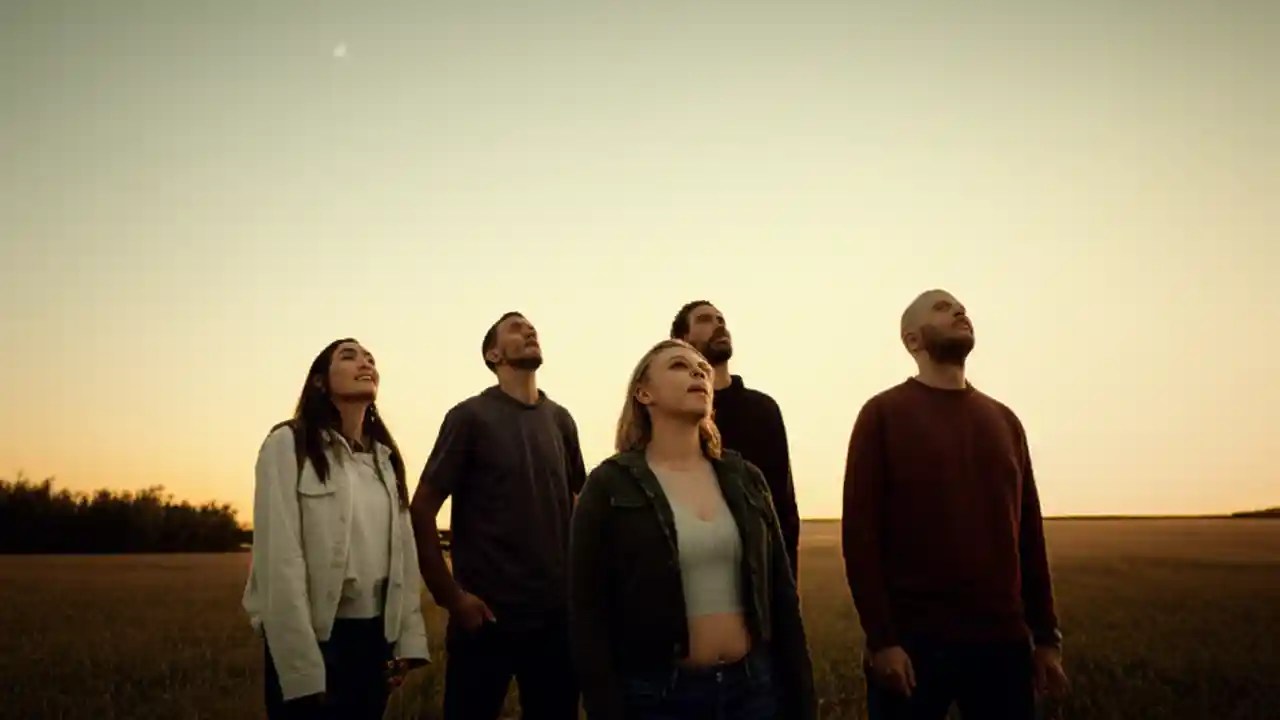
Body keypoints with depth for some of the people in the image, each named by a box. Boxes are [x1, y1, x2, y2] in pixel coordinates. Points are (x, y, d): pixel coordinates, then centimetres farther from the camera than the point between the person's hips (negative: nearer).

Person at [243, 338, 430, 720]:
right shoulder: (289, 444, -7)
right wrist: (300, 664, -19)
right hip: (317, 635, -5)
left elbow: (404, 548, 9)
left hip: (375, 635, 6)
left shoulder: (385, 456, 13)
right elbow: (279, 557, -14)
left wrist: (407, 638, 1)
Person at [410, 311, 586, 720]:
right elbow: (422, 509, -6)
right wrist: (450, 595, -11)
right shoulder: (471, 416, -3)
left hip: (556, 612, 4)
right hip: (487, 613, -4)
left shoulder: (561, 420, 10)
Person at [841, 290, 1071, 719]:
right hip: (913, 639, -4)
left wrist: (1046, 636, 8)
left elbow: (1029, 534, 13)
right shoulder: (883, 414, -1)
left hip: (1003, 640, 4)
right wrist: (881, 638, -14)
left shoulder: (1004, 420, 14)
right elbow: (860, 531, -7)